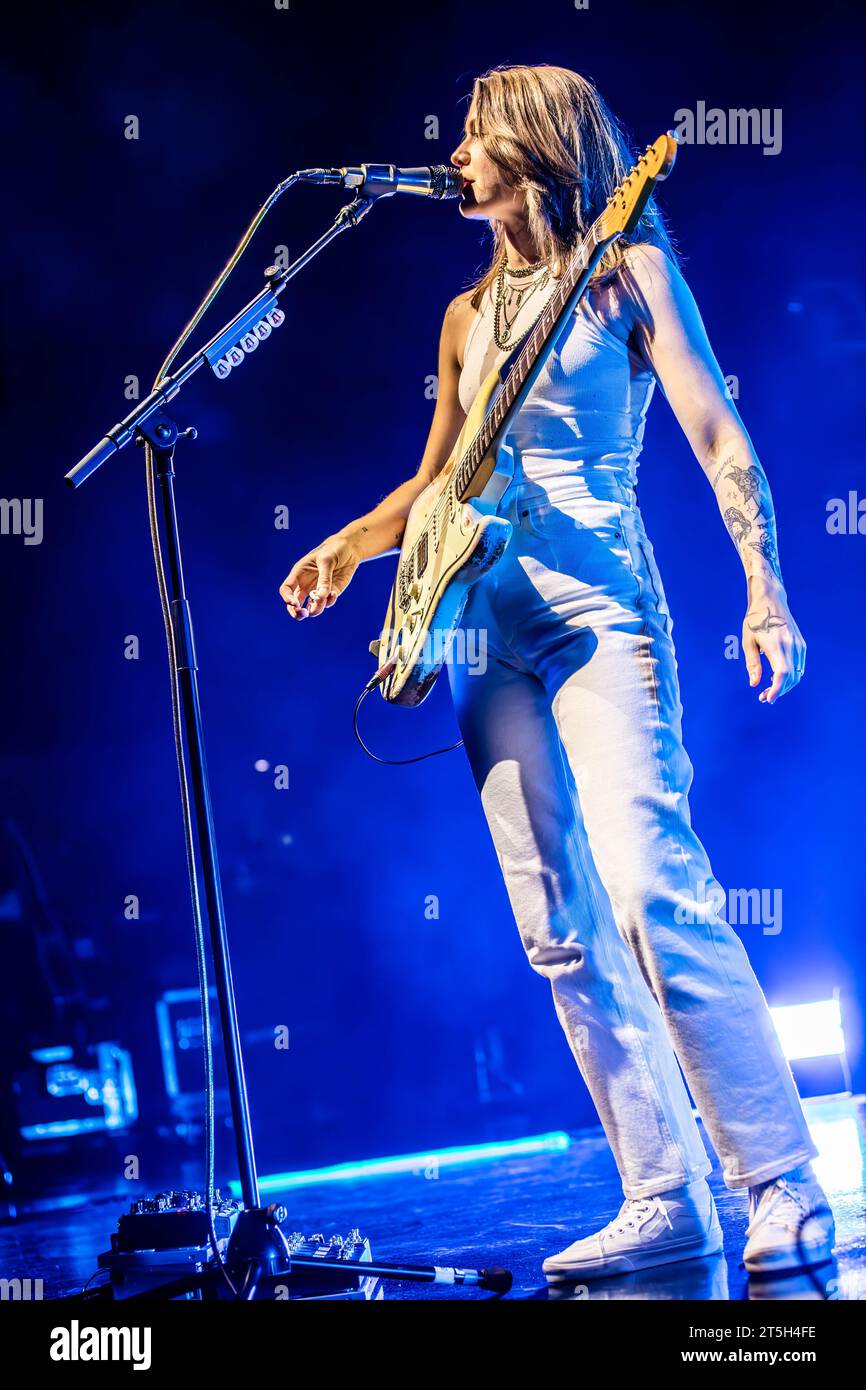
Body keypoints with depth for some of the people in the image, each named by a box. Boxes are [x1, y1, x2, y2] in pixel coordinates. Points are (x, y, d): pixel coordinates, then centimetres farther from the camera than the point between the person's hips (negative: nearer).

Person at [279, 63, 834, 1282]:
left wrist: (764, 589, -16)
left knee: (650, 888, -19)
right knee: (558, 927, 0)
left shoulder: (629, 271, 4)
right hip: (489, 619, 6)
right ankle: (665, 1202, 4)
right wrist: (351, 544, 12)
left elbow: (719, 439, -4)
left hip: (598, 604, -6)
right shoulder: (470, 314, 20)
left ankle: (786, 1195, -13)